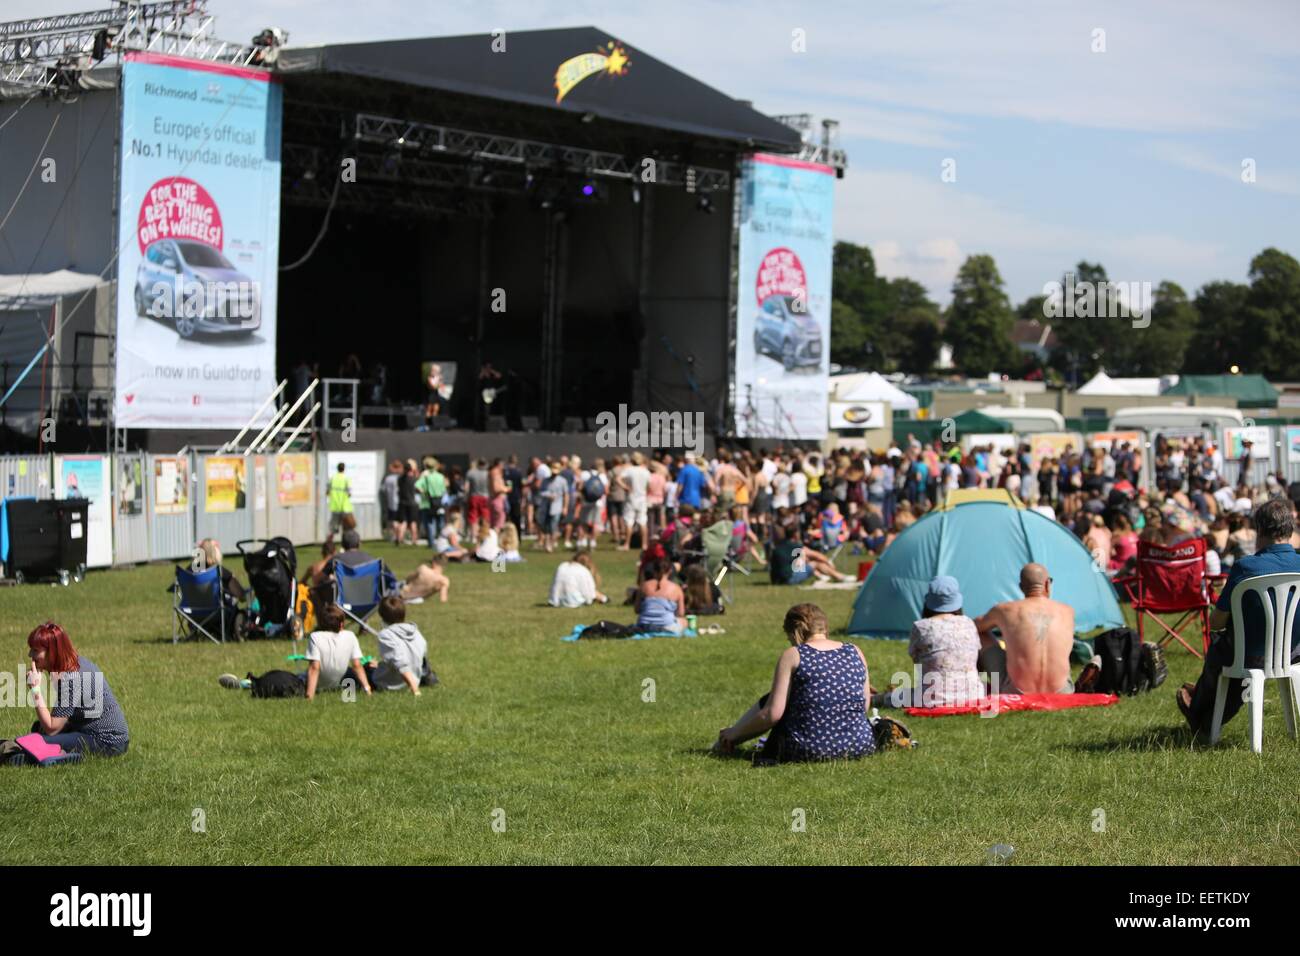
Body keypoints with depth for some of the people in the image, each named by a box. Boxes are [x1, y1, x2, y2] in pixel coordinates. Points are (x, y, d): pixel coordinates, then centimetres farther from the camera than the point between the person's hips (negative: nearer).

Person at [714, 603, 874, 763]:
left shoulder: (792, 655, -4)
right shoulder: (855, 653, 8)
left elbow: (773, 714, -8)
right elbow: (864, 707, 14)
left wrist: (734, 733, 6)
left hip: (808, 751, -4)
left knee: (769, 702, 24)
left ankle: (725, 743, 43)